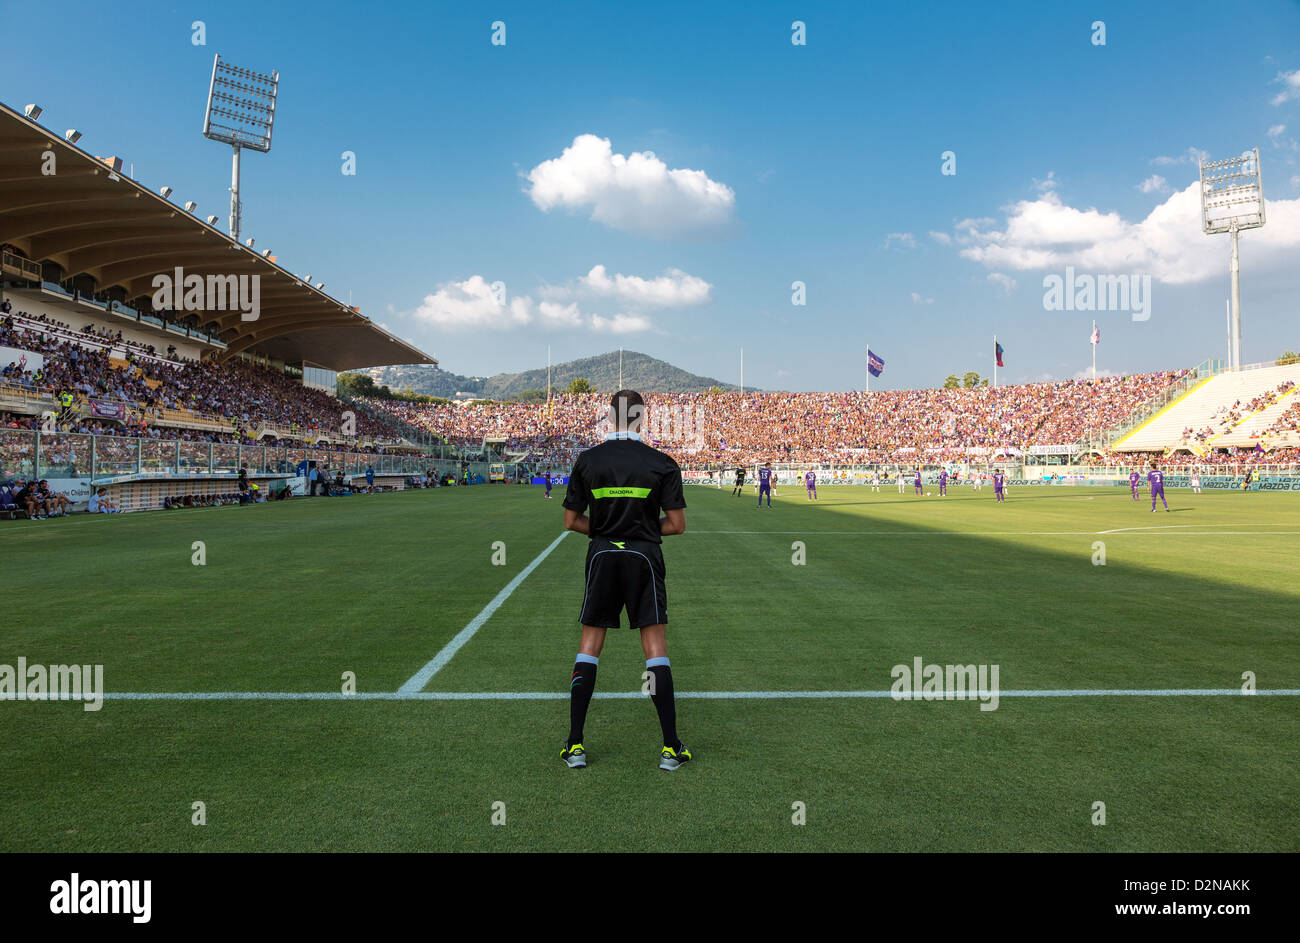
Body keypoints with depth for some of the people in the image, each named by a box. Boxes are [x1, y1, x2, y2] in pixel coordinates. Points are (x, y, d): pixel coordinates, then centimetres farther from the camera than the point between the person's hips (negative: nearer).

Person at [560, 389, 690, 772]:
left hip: (602, 556, 1)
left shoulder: (587, 461, 0)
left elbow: (571, 521, 2)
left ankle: (575, 745, 12)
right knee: (656, 647, 4)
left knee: (589, 646, 10)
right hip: (644, 557, -1)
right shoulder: (662, 463, -4)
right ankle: (671, 748, 7)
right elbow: (677, 524, -4)